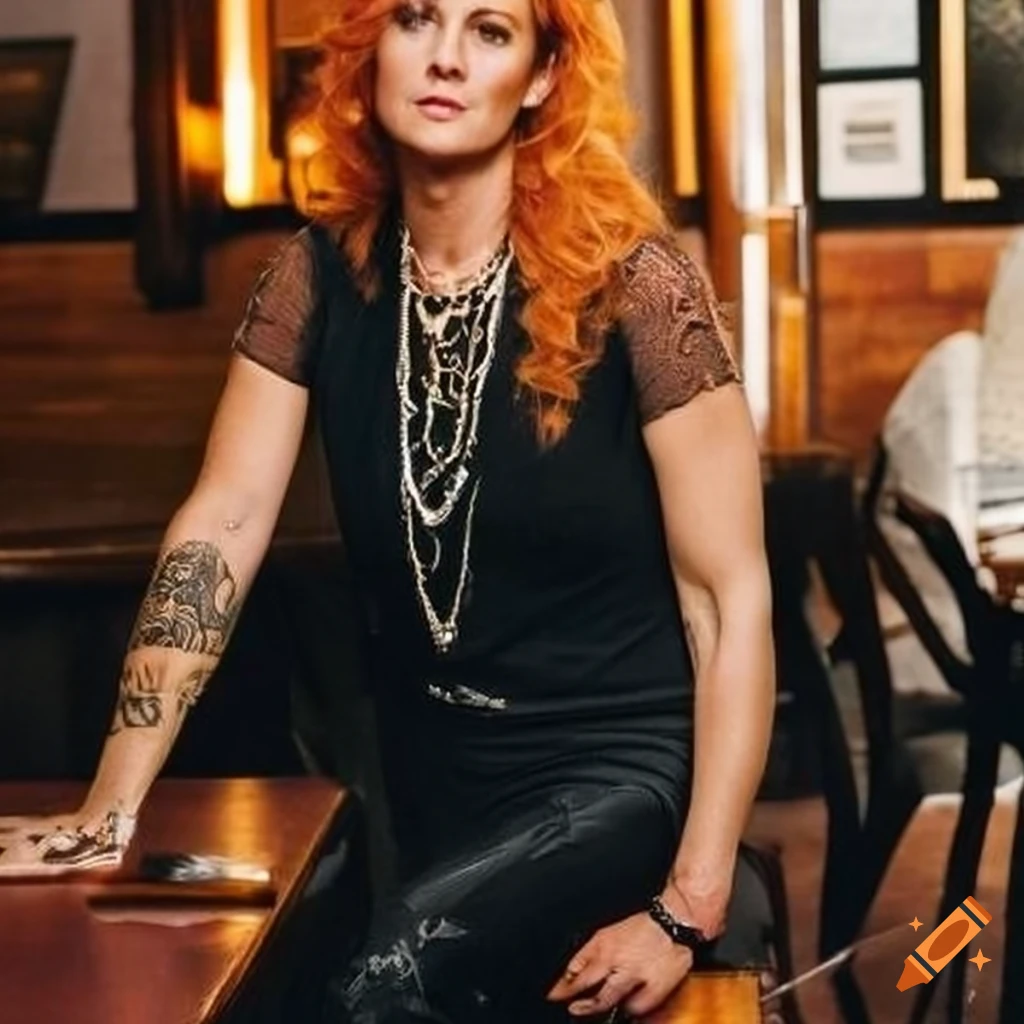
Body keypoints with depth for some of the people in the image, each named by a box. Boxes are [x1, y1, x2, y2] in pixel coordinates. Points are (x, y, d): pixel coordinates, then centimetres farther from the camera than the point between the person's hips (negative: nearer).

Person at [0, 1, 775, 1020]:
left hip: (618, 774, -5)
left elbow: (732, 596, -14)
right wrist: (112, 808, -11)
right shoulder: (324, 270, -1)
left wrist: (690, 908, -19)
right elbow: (221, 521, -4)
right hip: (433, 782, 5)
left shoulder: (628, 278, -14)